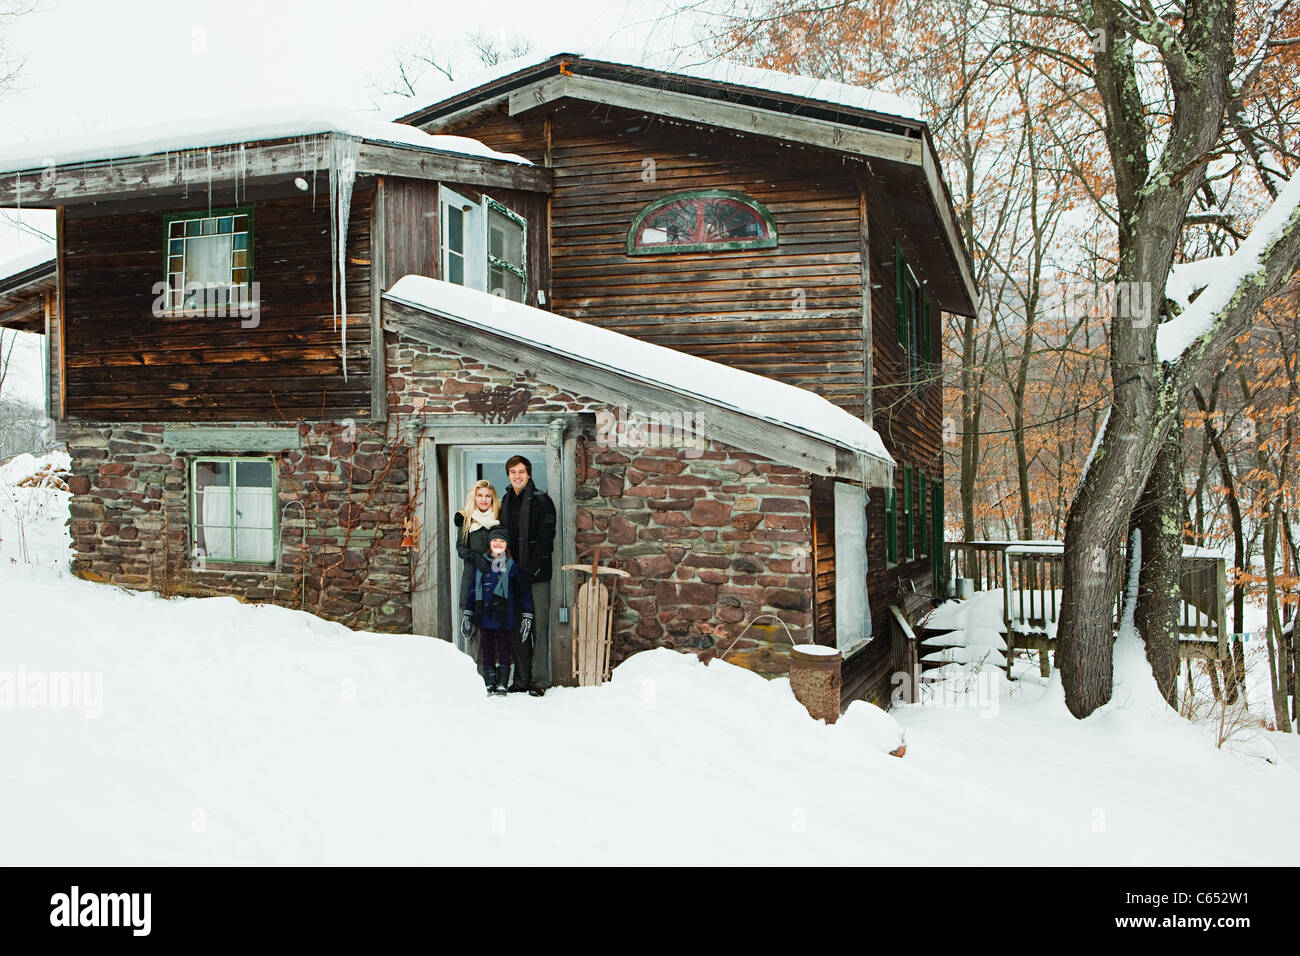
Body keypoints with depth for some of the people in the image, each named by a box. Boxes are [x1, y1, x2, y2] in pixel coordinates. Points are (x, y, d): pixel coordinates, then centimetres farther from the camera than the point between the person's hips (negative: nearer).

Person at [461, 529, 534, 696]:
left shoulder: (511, 566, 1)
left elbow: (523, 591, 3)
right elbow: (472, 589, 13)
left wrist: (527, 616, -1)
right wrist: (467, 613, 10)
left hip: (504, 617, -3)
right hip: (484, 616, 3)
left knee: (504, 650, 1)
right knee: (488, 651, 7)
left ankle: (502, 686, 7)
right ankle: (490, 686, 14)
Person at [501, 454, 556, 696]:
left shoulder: (542, 501, -2)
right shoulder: (505, 503, 15)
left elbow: (545, 540, -9)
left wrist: (531, 569, -16)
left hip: (537, 576, -5)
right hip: (514, 576, 5)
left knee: (539, 627, -4)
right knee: (518, 629, 8)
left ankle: (539, 680, 0)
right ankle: (521, 680, 15)